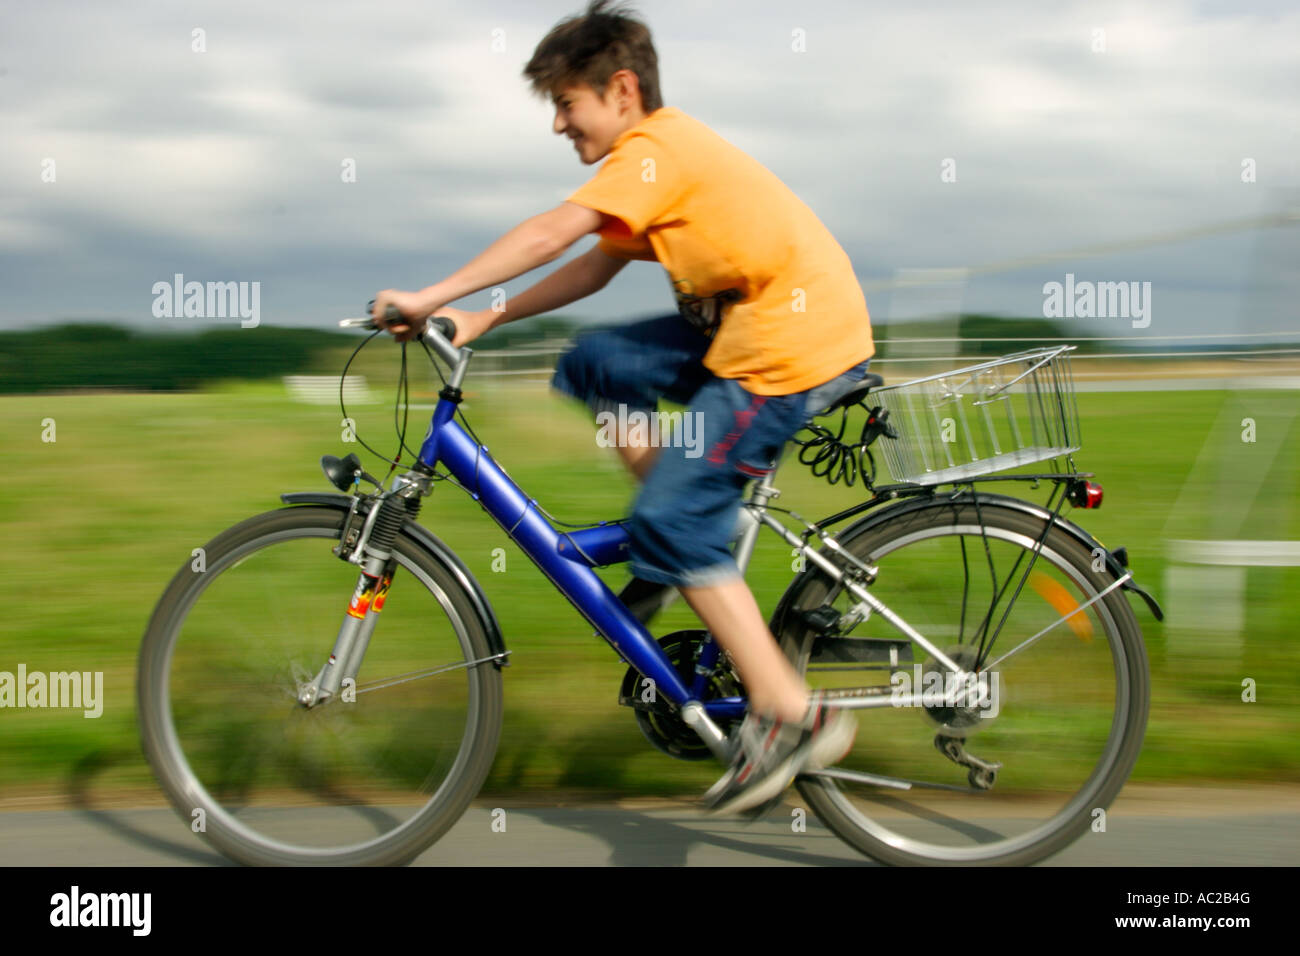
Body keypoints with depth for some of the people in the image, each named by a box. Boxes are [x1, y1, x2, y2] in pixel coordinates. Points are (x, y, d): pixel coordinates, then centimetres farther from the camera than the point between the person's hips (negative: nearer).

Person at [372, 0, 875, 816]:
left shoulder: (655, 150, -13)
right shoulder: (669, 148, 17)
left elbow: (549, 235, -24)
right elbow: (592, 268, 15)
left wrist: (431, 297, -22)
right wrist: (486, 320, 7)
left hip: (796, 346, -10)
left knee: (673, 522, -11)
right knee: (594, 364, 11)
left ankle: (791, 717, -7)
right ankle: (688, 551, 15)